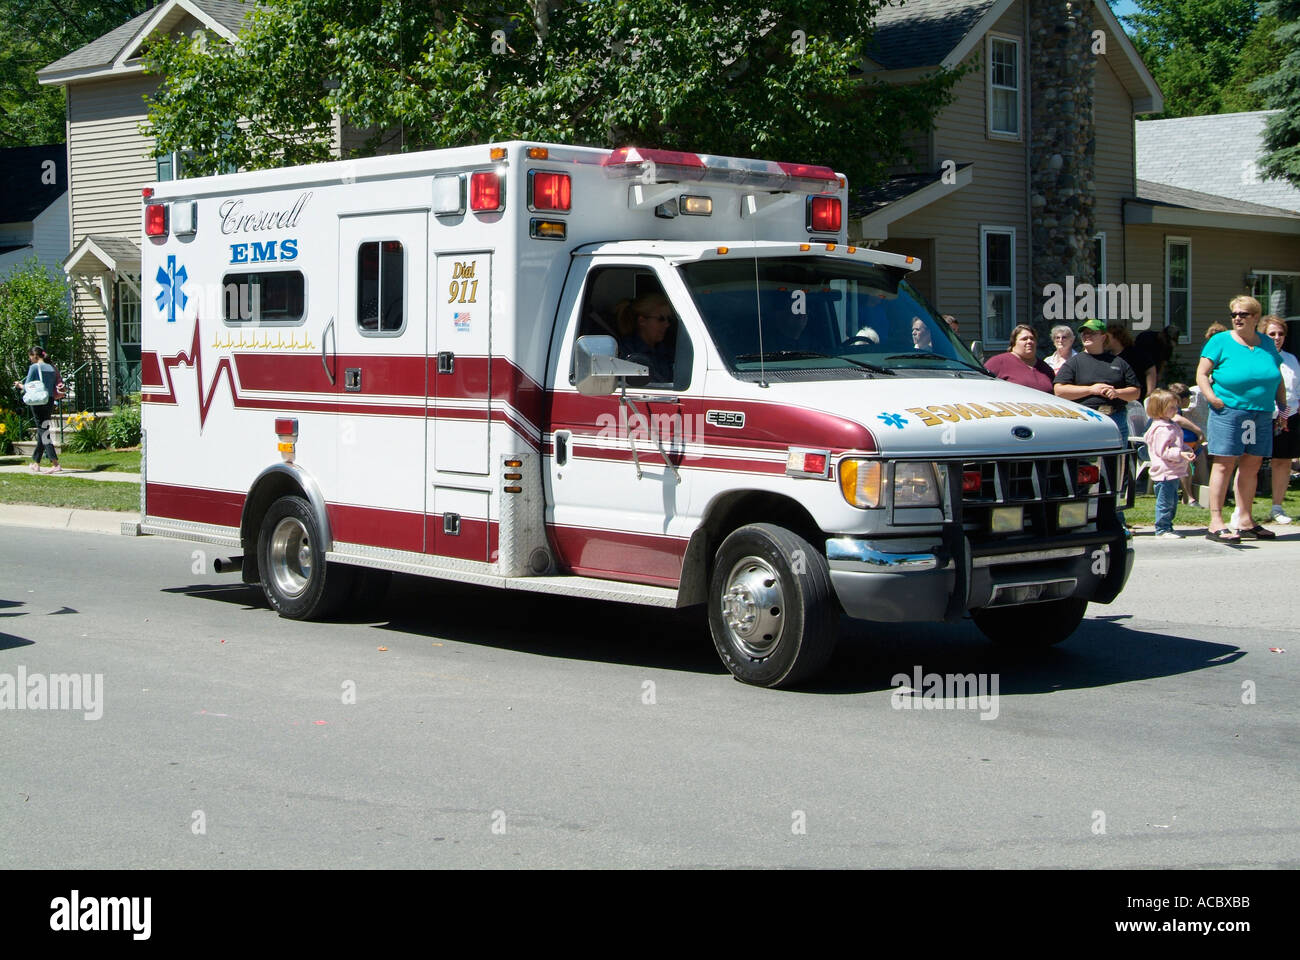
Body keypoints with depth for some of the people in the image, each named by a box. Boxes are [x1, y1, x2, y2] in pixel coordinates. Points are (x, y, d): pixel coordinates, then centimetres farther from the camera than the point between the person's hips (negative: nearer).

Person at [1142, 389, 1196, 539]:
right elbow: (1163, 451, -24)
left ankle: (1167, 528, 23)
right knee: (1165, 503, -7)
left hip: (1173, 473, 11)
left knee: (1172, 502, 16)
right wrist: (1180, 454, -29)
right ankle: (1162, 529, -3)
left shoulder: (1171, 427, 17)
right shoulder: (1162, 429, -18)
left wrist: (1187, 450, 15)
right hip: (1165, 472, -11)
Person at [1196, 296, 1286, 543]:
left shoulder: (1267, 345, 14)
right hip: (1228, 411, -5)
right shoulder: (1220, 342, 0)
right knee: (1224, 464, -8)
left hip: (1261, 415, 5)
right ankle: (1216, 523, -9)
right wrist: (1213, 398, -16)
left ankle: (1244, 520, 17)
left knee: (1251, 466, 8)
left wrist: (1282, 406, 12)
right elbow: (1201, 374, -3)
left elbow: (1278, 378, 21)